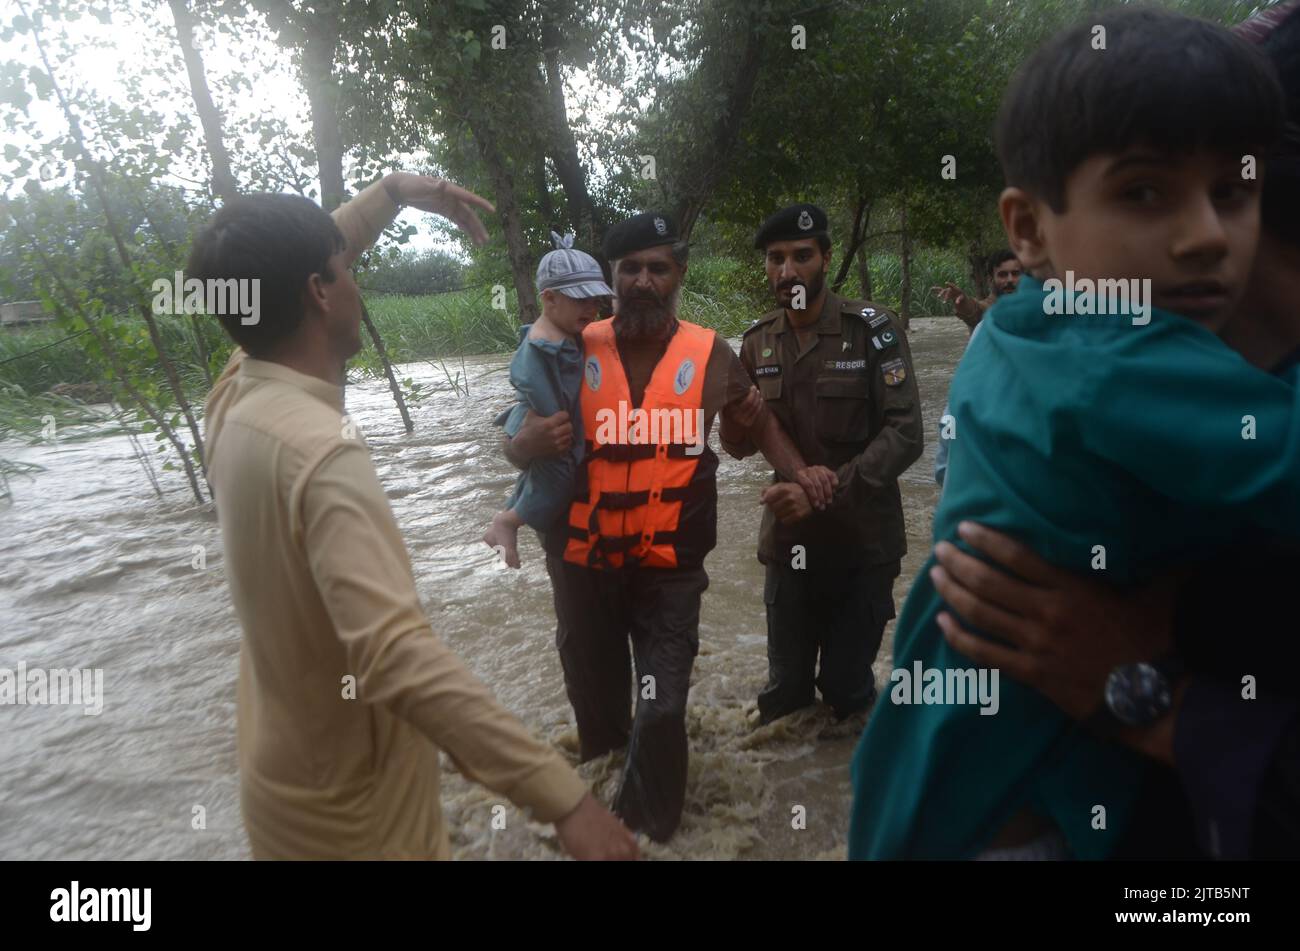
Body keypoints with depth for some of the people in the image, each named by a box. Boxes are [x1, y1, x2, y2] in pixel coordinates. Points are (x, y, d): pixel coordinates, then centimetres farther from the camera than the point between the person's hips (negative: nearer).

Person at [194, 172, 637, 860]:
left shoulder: (234, 398, -5)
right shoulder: (321, 450, -33)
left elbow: (285, 275, 15)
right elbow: (399, 658, -43)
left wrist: (393, 190, 14)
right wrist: (561, 797, -44)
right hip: (350, 808, -8)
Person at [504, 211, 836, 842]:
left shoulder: (709, 356, -5)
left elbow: (757, 422, 12)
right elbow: (513, 445, 0)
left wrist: (796, 471, -5)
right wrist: (528, 443, -23)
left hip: (670, 566, -1)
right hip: (584, 562, 1)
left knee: (661, 708, -3)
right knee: (594, 695, 19)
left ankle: (649, 828, 25)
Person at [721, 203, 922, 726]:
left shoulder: (874, 329, -11)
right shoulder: (758, 341, 1)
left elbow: (904, 434, -17)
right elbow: (741, 446, 6)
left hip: (862, 542, -3)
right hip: (788, 540, 3)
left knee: (847, 690, 8)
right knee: (784, 692, 14)